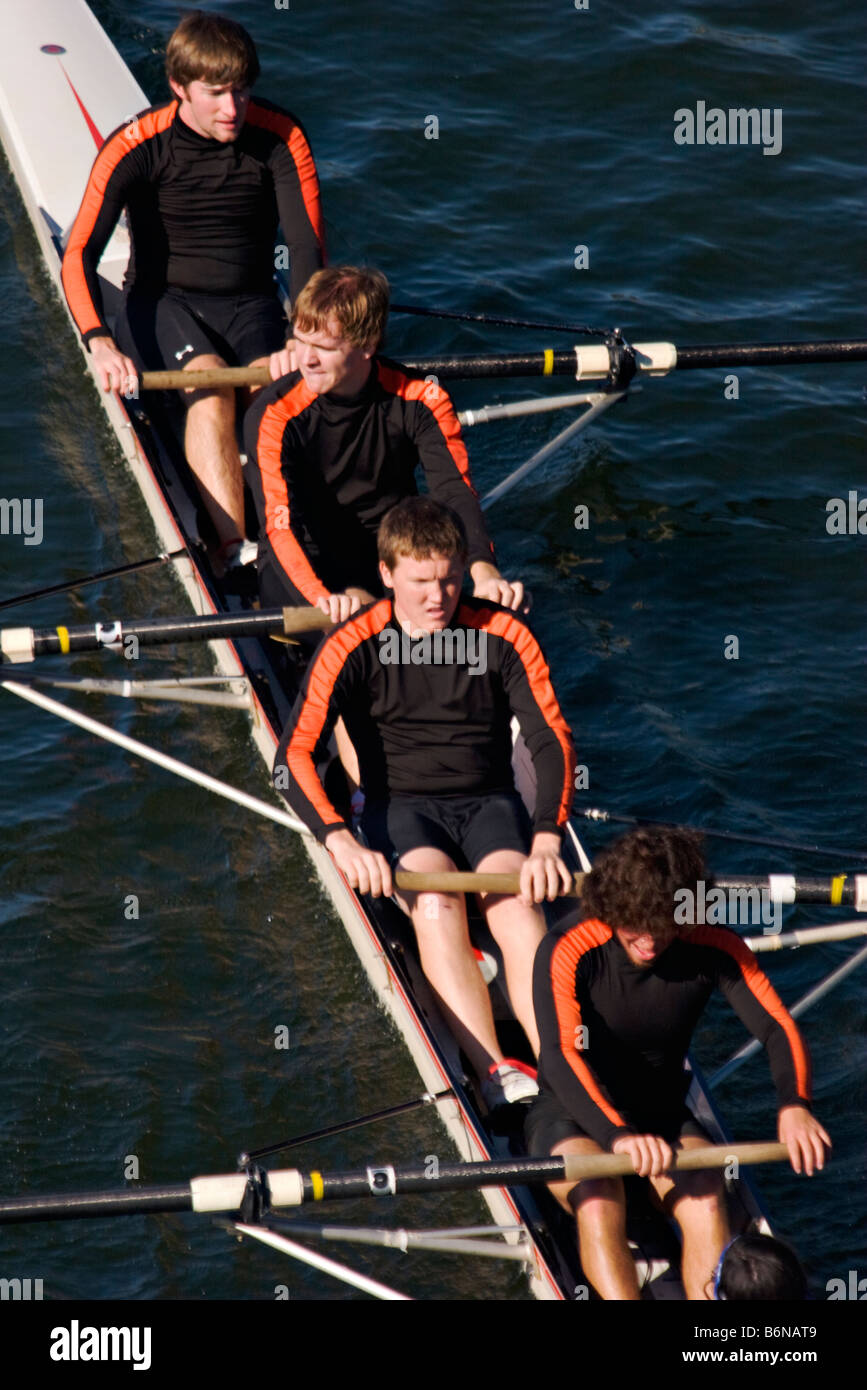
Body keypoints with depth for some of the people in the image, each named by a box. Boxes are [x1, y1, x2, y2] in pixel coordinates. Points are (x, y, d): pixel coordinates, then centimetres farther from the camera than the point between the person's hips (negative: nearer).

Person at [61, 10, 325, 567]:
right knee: (211, 384, -33)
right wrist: (102, 344, -40)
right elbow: (80, 255, -22)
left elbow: (309, 245, -14)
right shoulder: (137, 147, -15)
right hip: (164, 301, -2)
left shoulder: (279, 137, -8)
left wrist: (302, 337, -32)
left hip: (249, 301, 2)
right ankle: (235, 548, -42)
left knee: (274, 386, -31)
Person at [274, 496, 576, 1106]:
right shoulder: (355, 647, -7)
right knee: (436, 902, -33)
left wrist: (546, 843, -24)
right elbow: (295, 757, -15)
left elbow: (553, 741, -7)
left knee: (517, 905, -30)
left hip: (489, 801, 1)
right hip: (403, 807, -1)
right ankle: (493, 1070, -44)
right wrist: (343, 842, -32)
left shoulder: (503, 636, -2)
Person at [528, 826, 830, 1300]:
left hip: (662, 1115, 3)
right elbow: (562, 1056, -34)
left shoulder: (715, 950, -12)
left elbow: (778, 1029, -19)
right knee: (599, 1206, -34)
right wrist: (618, 1134, -52)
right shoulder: (568, 953, -22)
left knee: (706, 1203, -28)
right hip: (573, 1118, -2)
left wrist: (793, 1105, -41)